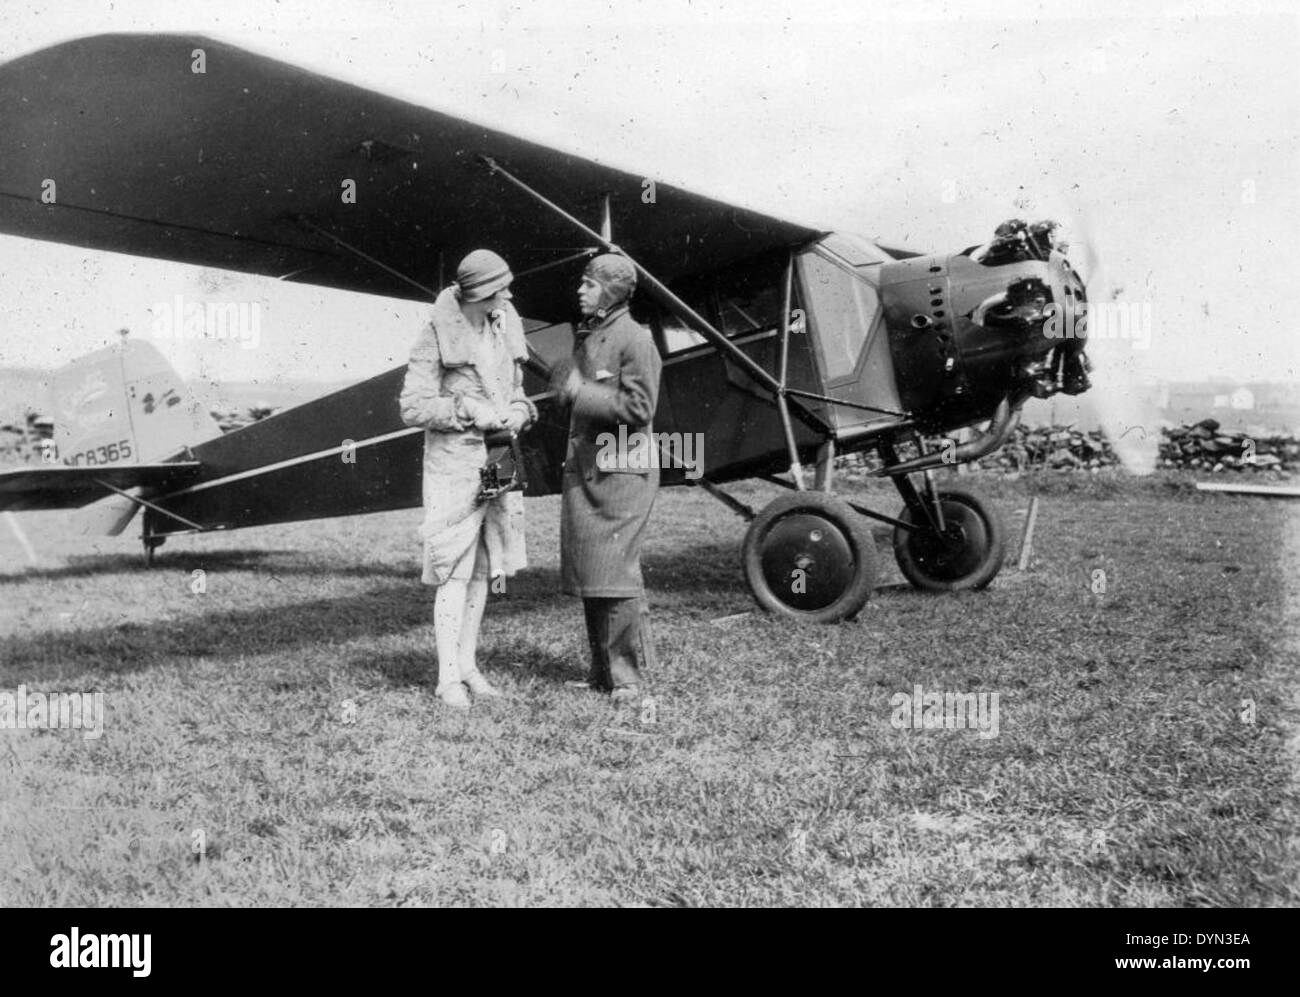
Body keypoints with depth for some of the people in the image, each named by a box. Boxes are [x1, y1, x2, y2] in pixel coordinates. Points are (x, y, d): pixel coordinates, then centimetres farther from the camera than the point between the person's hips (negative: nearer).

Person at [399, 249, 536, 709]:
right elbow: (412, 407, -10)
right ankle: (448, 678, -1)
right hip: (454, 463, -6)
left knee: (483, 570, 10)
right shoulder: (438, 336, -11)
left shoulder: (506, 329, 7)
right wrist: (468, 411, -18)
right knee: (454, 571, -7)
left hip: (499, 461, 6)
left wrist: (520, 411, -4)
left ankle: (468, 665, 20)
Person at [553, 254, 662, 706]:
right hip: (582, 466, 8)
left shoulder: (634, 339, -8)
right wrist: (566, 388, 6)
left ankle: (628, 676, 3)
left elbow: (639, 408, -15)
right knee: (585, 574, 8)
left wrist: (579, 392, -13)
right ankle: (602, 671, 18)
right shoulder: (585, 336, 17)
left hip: (621, 469, -8)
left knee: (614, 573, -7)